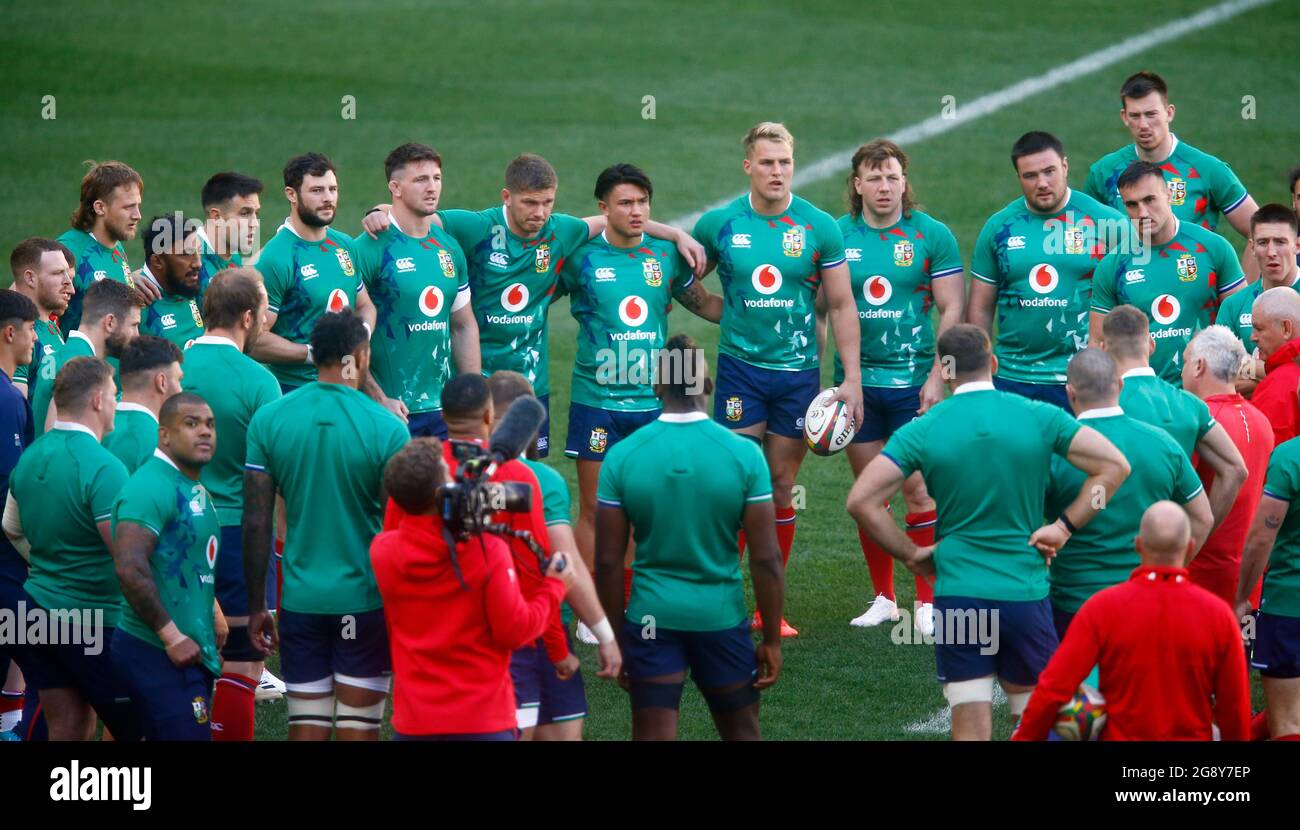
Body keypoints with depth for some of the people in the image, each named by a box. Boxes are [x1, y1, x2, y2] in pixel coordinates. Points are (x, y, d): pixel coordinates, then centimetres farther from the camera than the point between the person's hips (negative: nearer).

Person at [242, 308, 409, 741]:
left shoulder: (268, 420, -2)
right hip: (365, 599, -2)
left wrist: (256, 607, 9)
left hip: (300, 602, 2)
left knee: (305, 729, 7)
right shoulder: (388, 429, -10)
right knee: (358, 729, 4)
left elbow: (256, 524, 0)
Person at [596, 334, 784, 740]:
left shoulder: (622, 457, -7)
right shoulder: (743, 455, -9)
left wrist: (615, 638, 7)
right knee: (742, 732, 18)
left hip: (651, 620, 0)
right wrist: (771, 639, 2)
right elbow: (766, 560, -8)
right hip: (721, 617, 0)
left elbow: (608, 563, -4)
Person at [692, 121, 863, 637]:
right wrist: (732, 313, 3)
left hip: (799, 371, 1)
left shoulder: (819, 228, -1)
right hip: (741, 367, -1)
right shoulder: (719, 225, -1)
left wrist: (852, 378, -2)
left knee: (781, 489, 7)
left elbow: (841, 306, 3)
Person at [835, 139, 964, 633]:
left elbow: (953, 309, -1)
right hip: (857, 381, 3)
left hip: (915, 380, -2)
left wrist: (938, 377, -9)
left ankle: (926, 602, 3)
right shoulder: (837, 236, 4)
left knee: (918, 490, -5)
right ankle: (883, 598, 19)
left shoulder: (931, 235, -2)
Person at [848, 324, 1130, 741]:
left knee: (970, 730, 3)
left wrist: (912, 555, 1)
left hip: (957, 594, 0)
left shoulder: (922, 430, -3)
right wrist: (1064, 527, -3)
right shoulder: (1038, 417, -2)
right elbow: (1114, 465, -6)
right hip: (1026, 593, 0)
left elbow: (861, 500, -9)